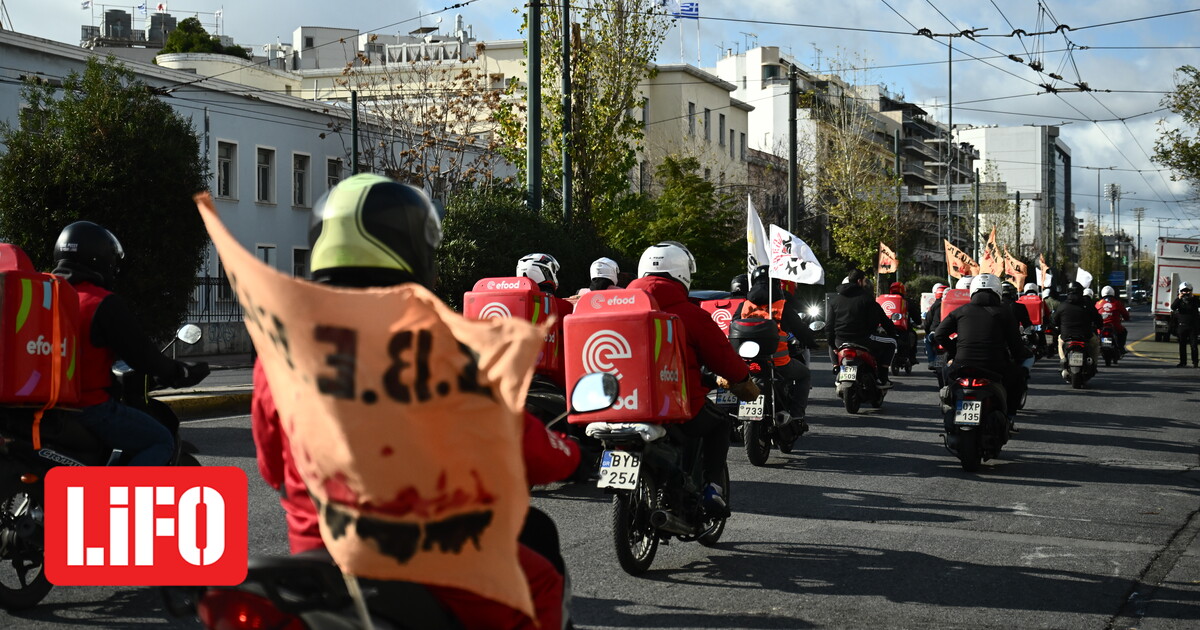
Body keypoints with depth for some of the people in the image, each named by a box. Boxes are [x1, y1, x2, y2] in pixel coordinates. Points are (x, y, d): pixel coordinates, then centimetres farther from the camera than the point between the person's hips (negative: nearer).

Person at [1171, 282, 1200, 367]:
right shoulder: (1179, 300, 5)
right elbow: (1173, 307, -11)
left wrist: (1192, 298, -22)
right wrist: (1179, 298, -22)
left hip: (1193, 326, -1)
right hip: (1182, 326, 1)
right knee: (1182, 345, 6)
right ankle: (1183, 361, 13)